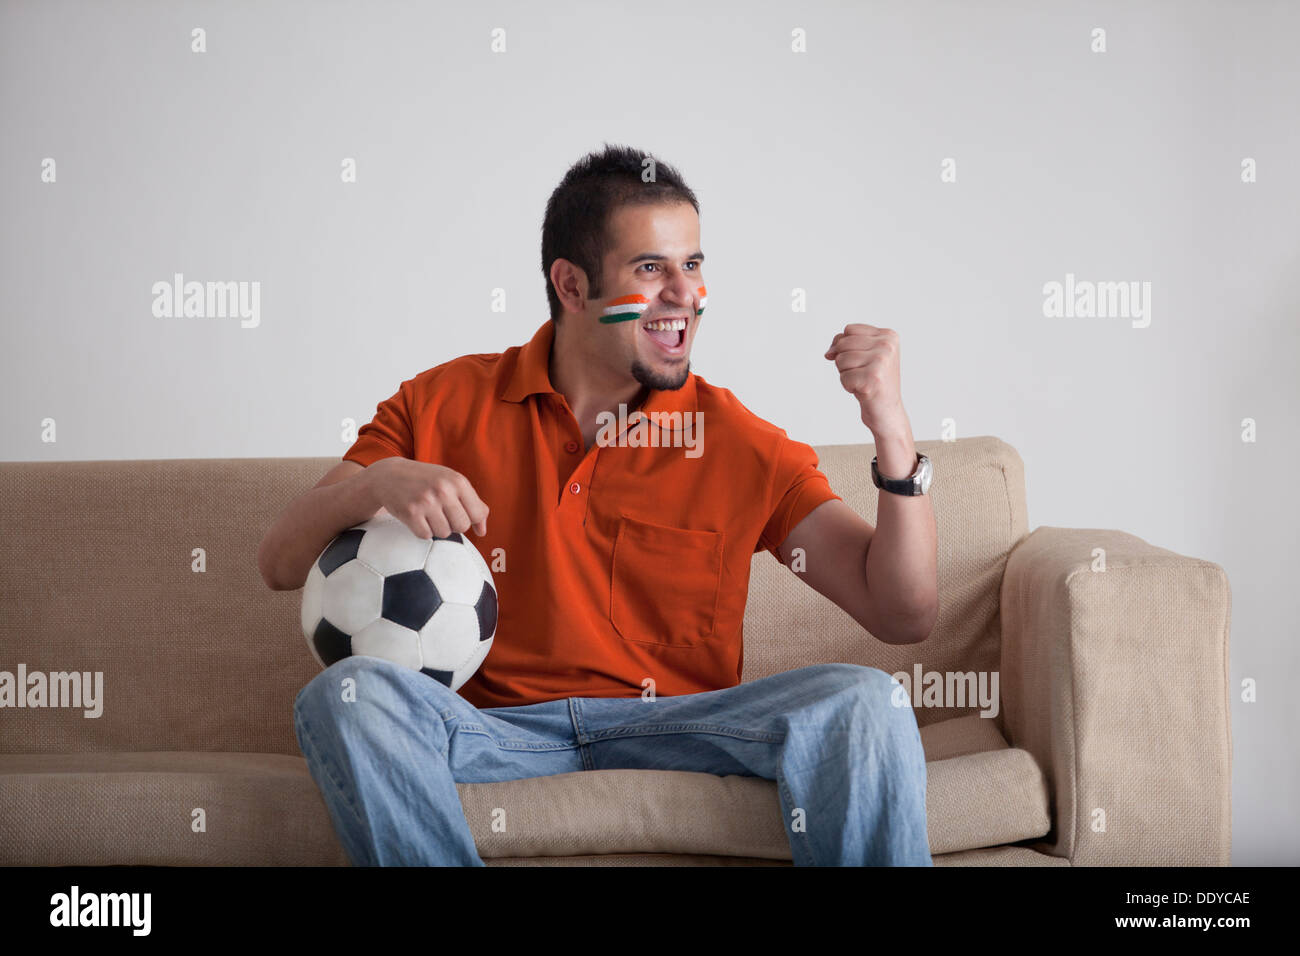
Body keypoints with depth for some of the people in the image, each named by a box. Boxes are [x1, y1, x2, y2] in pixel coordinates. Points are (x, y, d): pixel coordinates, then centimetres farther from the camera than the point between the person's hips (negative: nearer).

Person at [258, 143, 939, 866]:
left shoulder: (740, 444, 4)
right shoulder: (446, 406, 6)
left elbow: (905, 616, -2)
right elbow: (281, 565, 3)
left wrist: (892, 432, -16)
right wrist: (376, 483, -19)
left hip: (678, 726, 0)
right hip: (493, 726, 1)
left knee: (862, 702, -26)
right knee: (348, 692, -29)